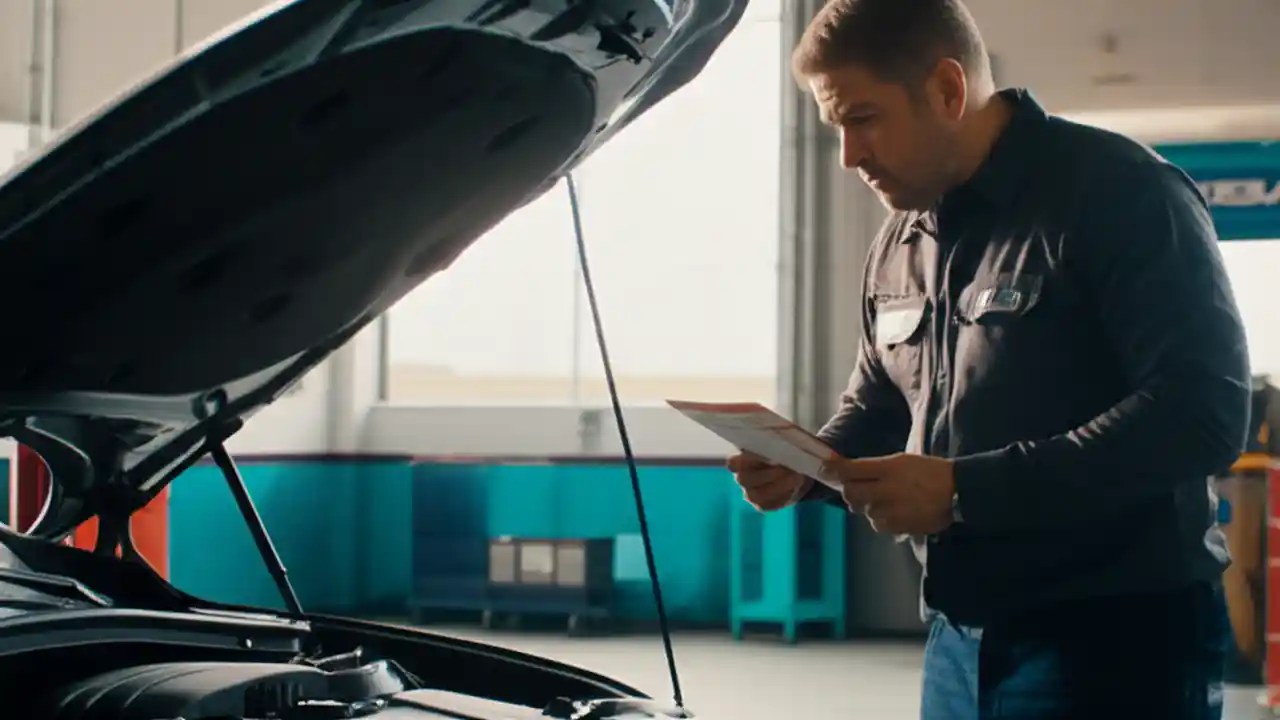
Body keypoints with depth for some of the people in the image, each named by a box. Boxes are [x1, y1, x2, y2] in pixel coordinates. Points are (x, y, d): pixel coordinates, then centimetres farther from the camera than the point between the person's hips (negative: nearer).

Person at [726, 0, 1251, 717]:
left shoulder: (1118, 194, -12)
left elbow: (1201, 412, -21)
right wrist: (804, 468, 0)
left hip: (1115, 641, -7)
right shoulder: (901, 241, 14)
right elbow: (876, 409, 25)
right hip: (961, 640, 8)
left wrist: (965, 489, -23)